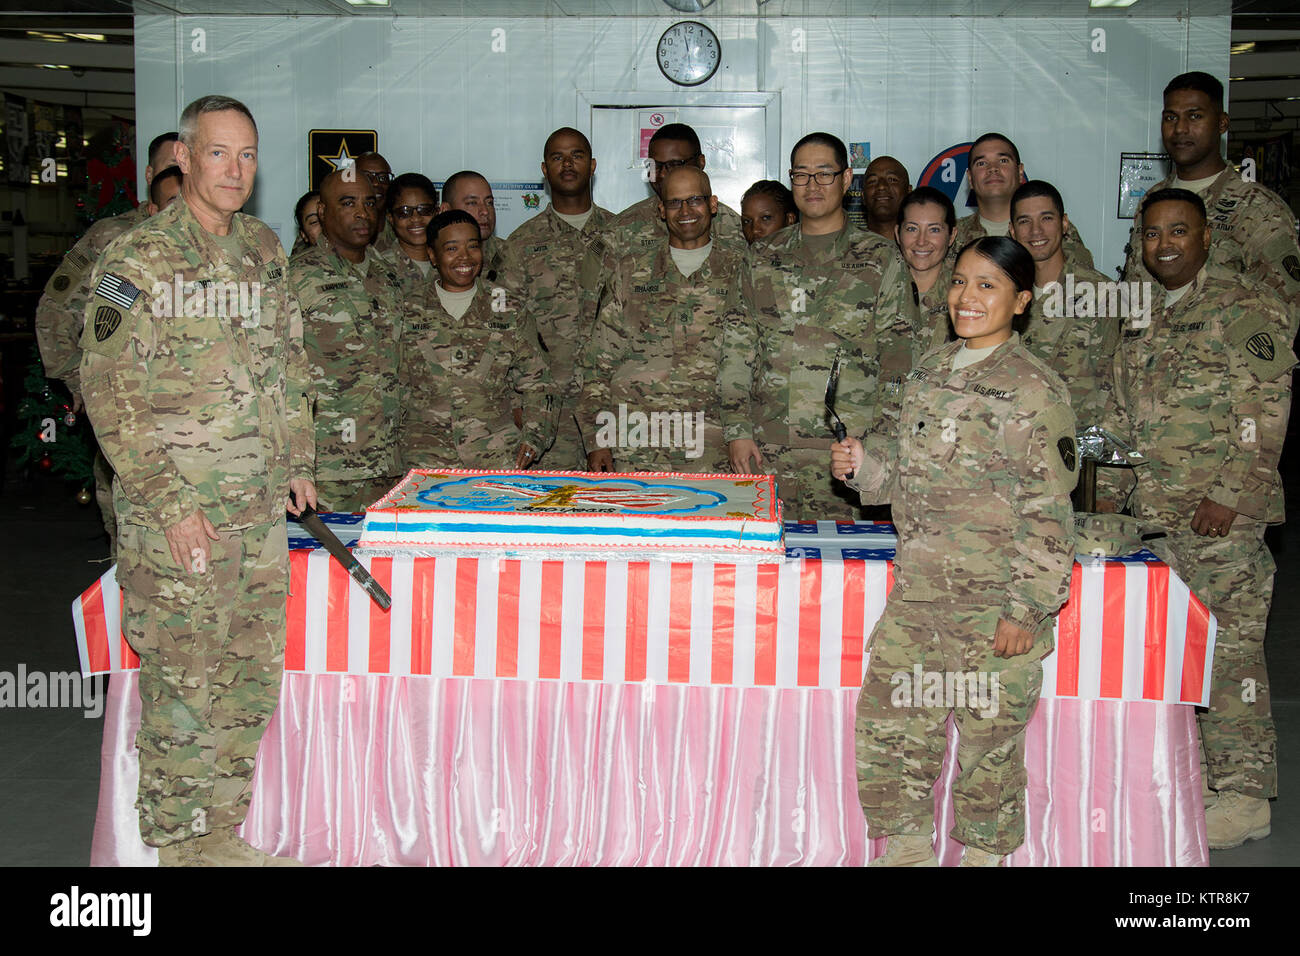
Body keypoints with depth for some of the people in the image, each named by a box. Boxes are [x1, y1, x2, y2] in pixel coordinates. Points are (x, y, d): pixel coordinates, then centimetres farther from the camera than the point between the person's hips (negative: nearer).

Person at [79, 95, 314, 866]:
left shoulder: (264, 250, 11)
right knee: (181, 685, 0)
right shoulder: (134, 262, -8)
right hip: (177, 513, -6)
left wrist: (298, 463, 13)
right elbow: (109, 394, -11)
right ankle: (179, 845, 15)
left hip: (262, 511, 6)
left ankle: (224, 831, 26)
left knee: (254, 679, 12)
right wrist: (170, 502, -15)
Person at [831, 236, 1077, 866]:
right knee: (887, 729, 9)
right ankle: (907, 850, 27)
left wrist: (1027, 609, -15)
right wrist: (863, 465, 0)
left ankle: (982, 854, 27)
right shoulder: (931, 371, 10)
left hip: (993, 608, -6)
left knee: (989, 741, 7)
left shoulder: (1036, 391, -10)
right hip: (915, 596, 6)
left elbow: (1048, 513, -12)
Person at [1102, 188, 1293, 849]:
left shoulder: (1245, 306, -3)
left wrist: (1231, 496, -17)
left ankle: (1245, 795, 2)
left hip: (1221, 518, -7)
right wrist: (1108, 490, 17)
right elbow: (1122, 415, 25)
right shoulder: (1142, 318, 20)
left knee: (1230, 647, -6)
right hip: (1152, 516, 8)